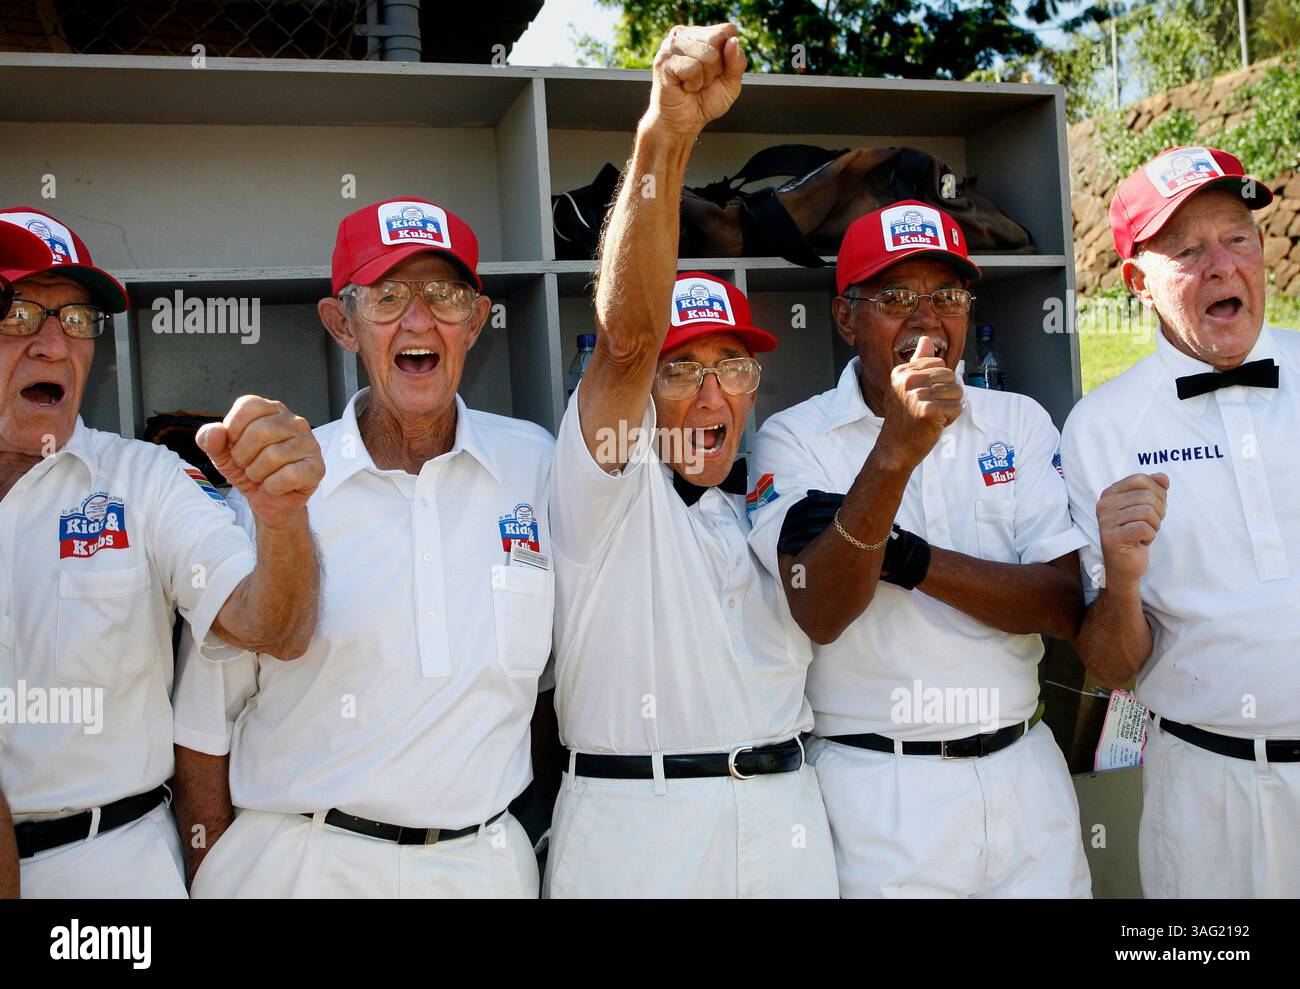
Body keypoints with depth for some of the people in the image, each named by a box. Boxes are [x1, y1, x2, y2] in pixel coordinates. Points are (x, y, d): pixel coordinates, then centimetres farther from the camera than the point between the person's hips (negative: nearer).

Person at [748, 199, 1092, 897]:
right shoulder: (792, 438, -5)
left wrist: (905, 557, -17)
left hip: (1024, 781, 3)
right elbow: (818, 617, -19)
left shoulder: (1021, 423, 4)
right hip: (874, 793, -3)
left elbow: (1066, 608, -5)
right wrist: (897, 449, -30)